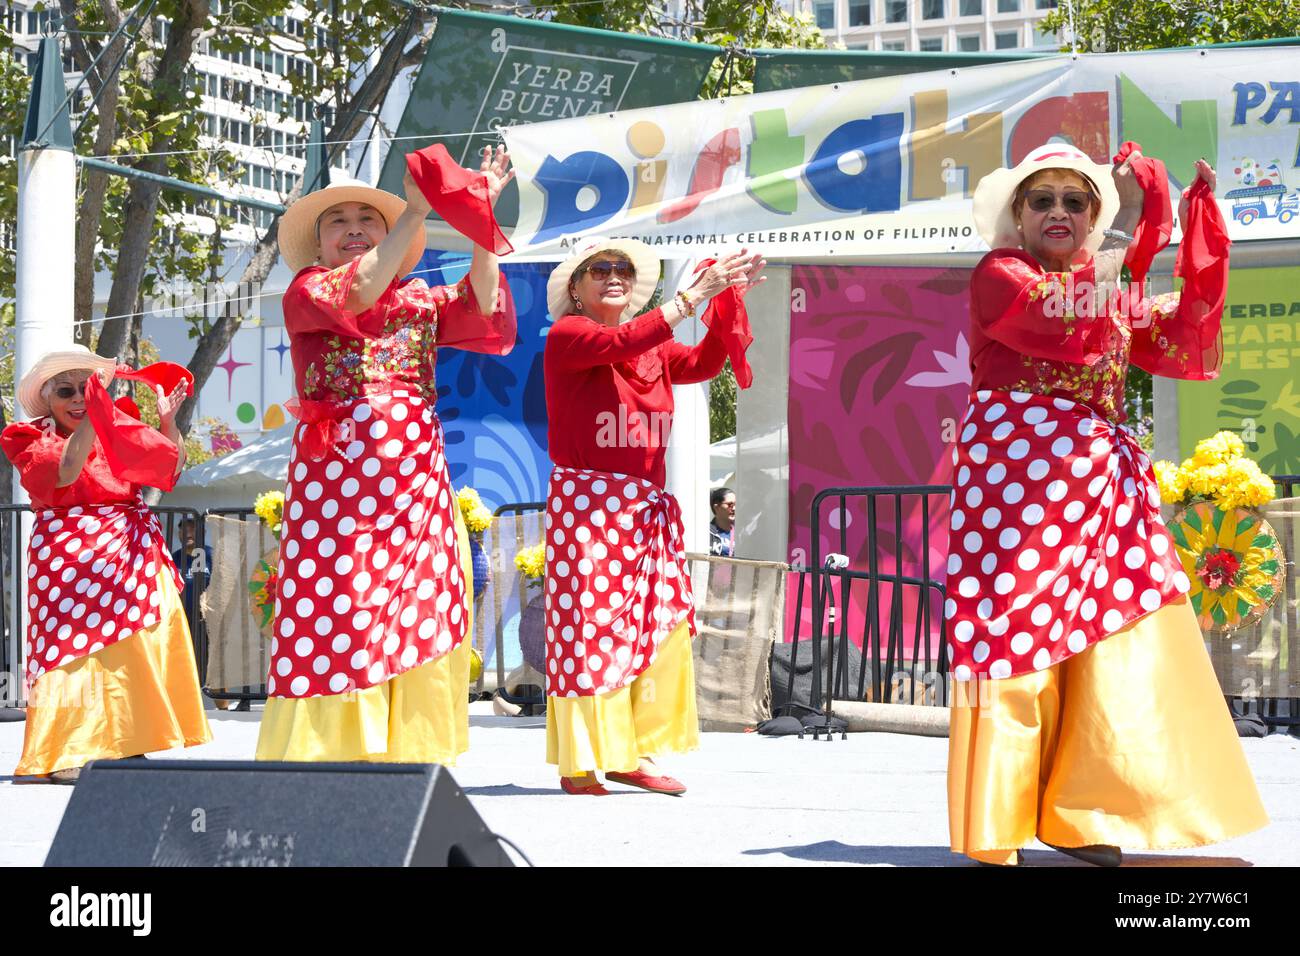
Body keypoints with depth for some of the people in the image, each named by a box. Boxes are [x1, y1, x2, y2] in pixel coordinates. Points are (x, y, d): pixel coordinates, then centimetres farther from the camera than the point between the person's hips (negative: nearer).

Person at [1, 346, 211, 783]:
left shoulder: (116, 429, 15)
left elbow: (171, 467, 12)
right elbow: (66, 471, -19)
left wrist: (167, 420, -2)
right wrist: (93, 412, -20)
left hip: (133, 559, 5)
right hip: (72, 560, -5)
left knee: (135, 647, 0)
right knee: (75, 647, -14)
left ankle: (126, 745, 3)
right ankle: (64, 755, -16)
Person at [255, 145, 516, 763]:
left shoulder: (419, 301, 18)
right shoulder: (304, 293, 7)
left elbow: (481, 311, -1)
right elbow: (356, 293, -15)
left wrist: (480, 222, -9)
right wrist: (417, 209, -17)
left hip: (417, 480, 4)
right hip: (334, 475, -4)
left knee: (417, 629, 0)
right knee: (336, 617, -11)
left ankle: (408, 756, 3)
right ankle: (322, 753, -10)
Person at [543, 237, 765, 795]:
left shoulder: (653, 349, 17)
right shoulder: (567, 335, -2)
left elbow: (704, 363, 1)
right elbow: (621, 342, -20)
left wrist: (726, 299, -10)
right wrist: (694, 295, -22)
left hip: (647, 508, 7)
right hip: (587, 503, -7)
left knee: (660, 627, 2)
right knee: (589, 628, -7)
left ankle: (631, 753, 8)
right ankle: (581, 763, -1)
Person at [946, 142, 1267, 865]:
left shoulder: (1116, 291, 23)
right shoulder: (998, 274, 3)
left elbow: (1182, 340, 7)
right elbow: (1073, 320, -16)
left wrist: (1206, 230, 3)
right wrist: (1128, 225, -12)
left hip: (1102, 477, 6)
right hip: (1020, 473, -6)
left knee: (1116, 639, -1)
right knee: (1018, 637, -9)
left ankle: (1083, 820, 6)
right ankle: (996, 832, -4)